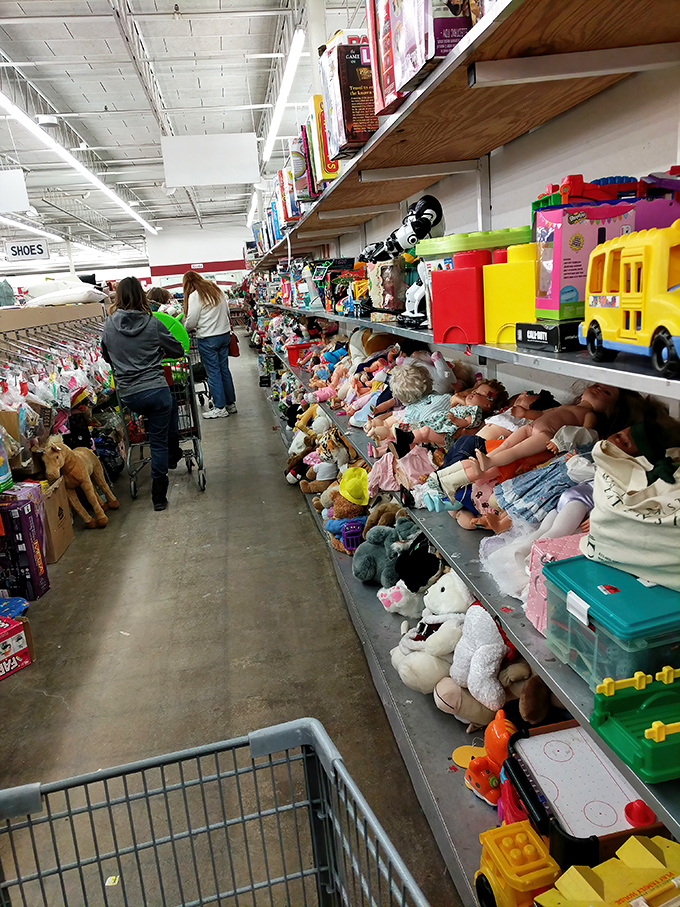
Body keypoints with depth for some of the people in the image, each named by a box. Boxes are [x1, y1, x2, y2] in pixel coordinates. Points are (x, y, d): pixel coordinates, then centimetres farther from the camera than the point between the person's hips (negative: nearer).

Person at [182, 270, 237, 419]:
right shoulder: (217, 290, 11)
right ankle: (231, 404, 19)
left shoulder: (194, 296, -11)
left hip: (207, 339, -7)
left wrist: (185, 328, 9)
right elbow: (227, 311, 16)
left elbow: (191, 322, -11)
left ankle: (220, 408, 4)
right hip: (224, 334, 7)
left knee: (213, 373, 0)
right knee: (224, 369, 13)